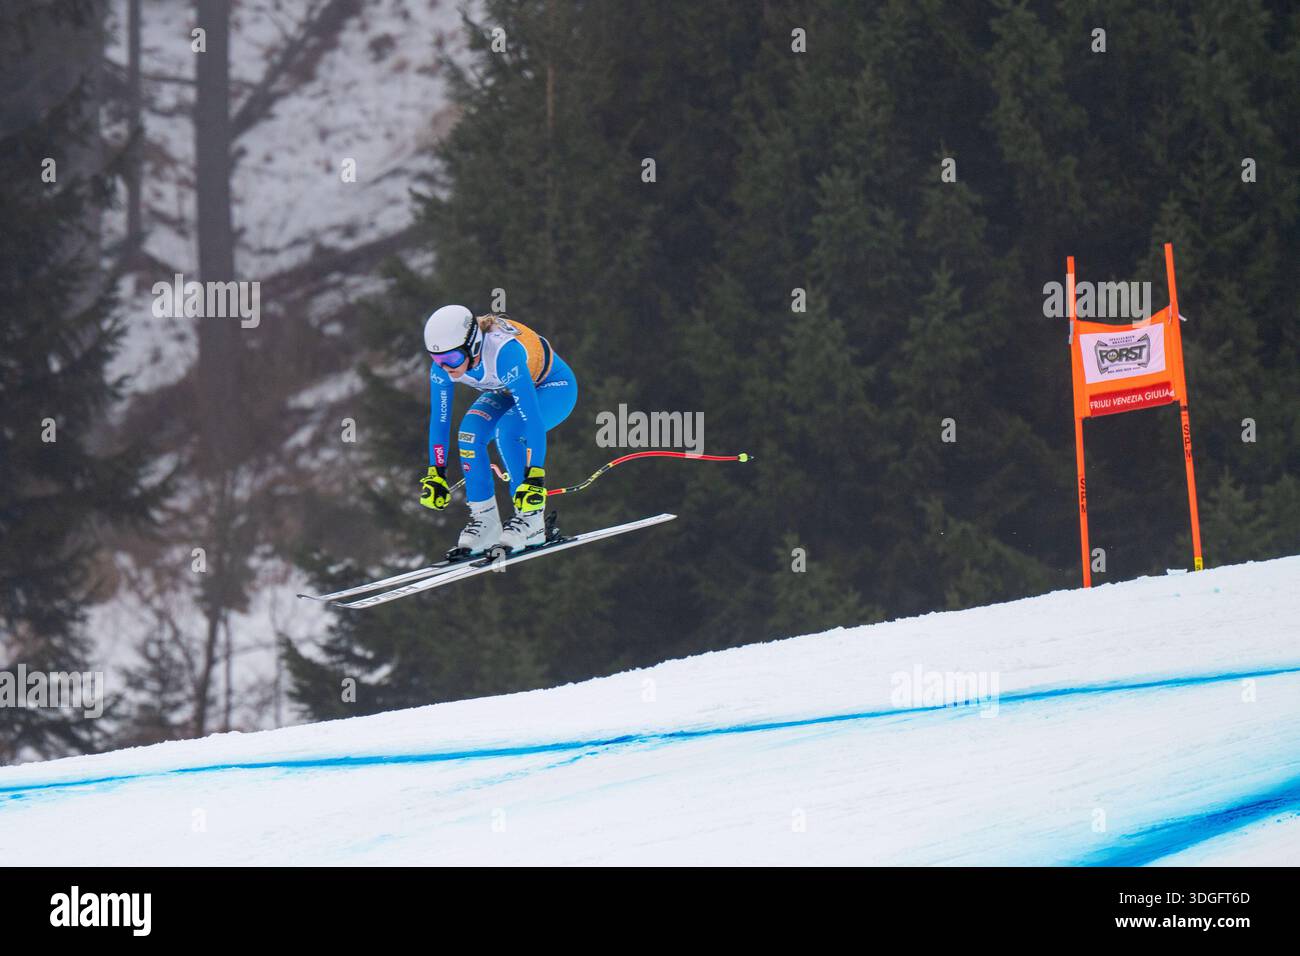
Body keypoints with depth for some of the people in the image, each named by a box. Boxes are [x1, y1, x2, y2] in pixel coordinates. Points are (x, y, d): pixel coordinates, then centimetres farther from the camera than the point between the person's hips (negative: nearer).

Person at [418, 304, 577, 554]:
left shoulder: (503, 353, -41)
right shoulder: (442, 365, -23)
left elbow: (533, 418, -43)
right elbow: (439, 419, -12)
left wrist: (534, 477, -46)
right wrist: (435, 474, -13)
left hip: (554, 389, -6)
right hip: (507, 391, 6)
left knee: (506, 430, -32)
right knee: (470, 431, -21)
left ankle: (531, 518, -22)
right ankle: (485, 519, -11)